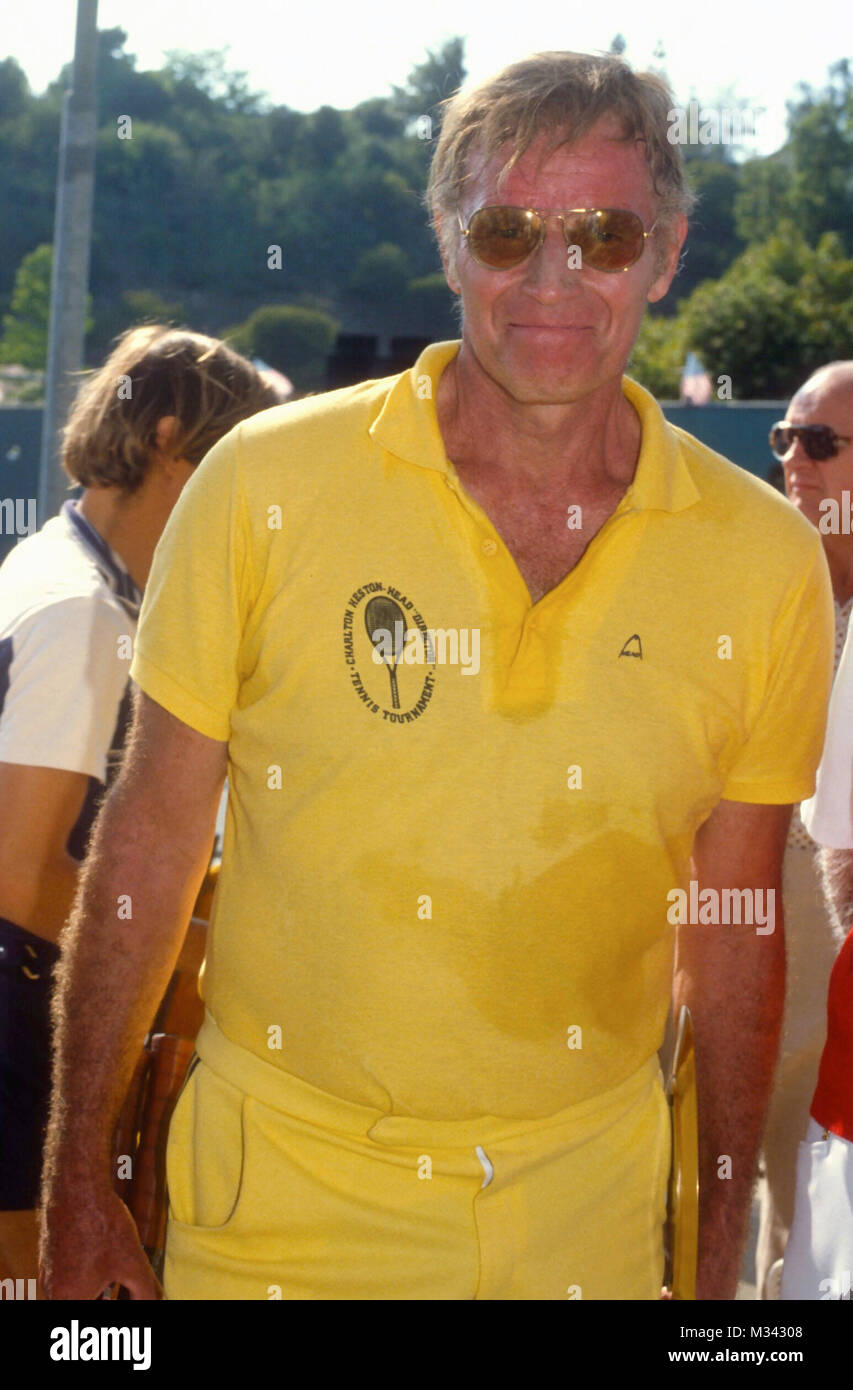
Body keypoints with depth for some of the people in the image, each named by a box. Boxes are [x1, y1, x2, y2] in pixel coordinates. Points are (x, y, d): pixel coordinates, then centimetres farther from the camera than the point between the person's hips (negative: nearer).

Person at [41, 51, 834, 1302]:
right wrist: (77, 1182, -1)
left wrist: (725, 1246, 6)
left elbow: (735, 932, 5)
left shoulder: (768, 562, -4)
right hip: (281, 1194, -1)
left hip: (587, 1200, 2)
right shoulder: (268, 485, -10)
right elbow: (151, 842, -3)